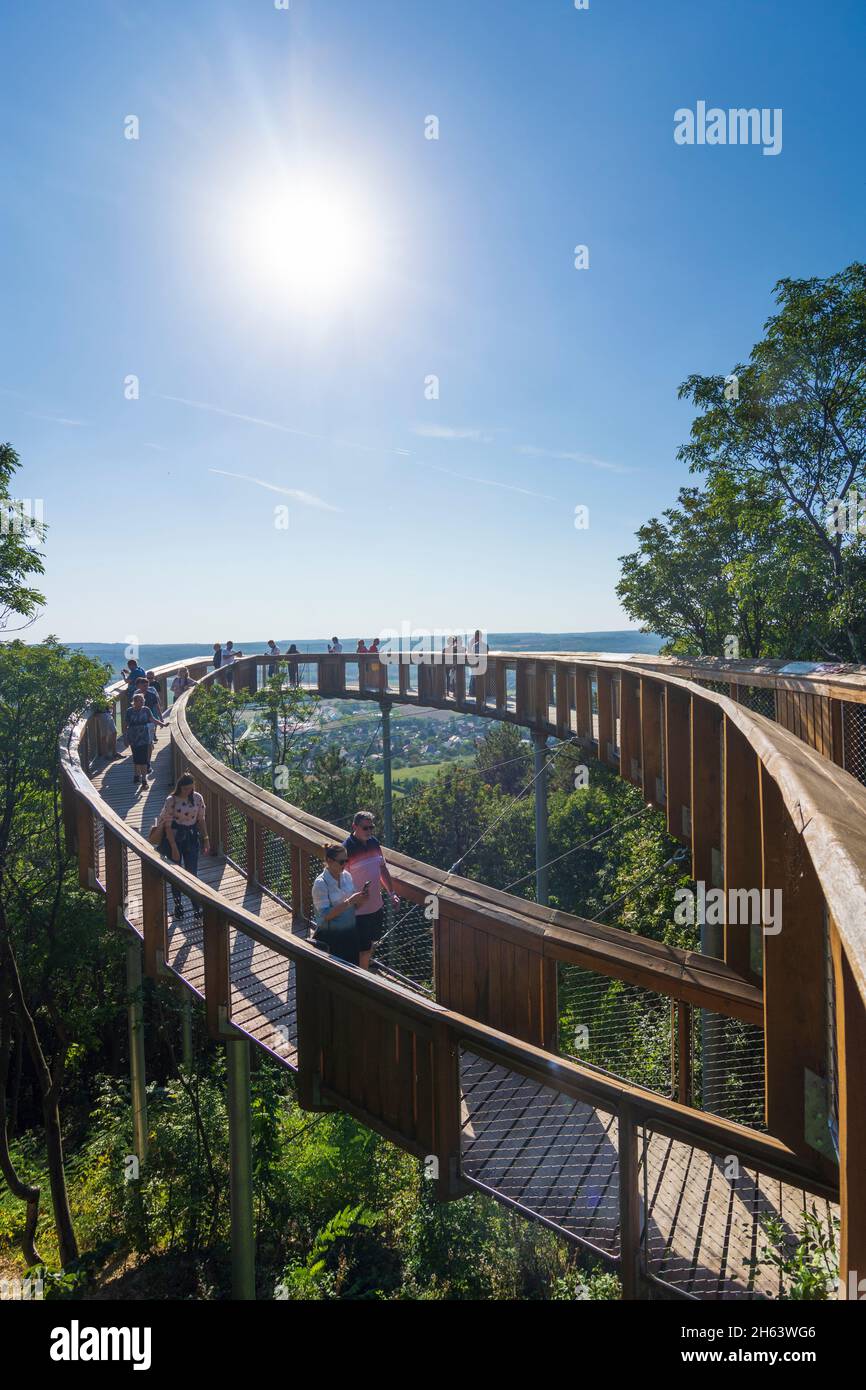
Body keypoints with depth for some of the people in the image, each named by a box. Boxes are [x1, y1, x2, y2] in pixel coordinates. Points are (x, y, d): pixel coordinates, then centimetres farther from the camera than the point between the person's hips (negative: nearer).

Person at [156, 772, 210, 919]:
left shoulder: (198, 798, -5)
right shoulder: (171, 801, -15)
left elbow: (201, 819, 4)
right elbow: (168, 825, -13)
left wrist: (205, 839, 1)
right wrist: (174, 847, -15)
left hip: (192, 838, 2)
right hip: (175, 837, -2)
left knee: (192, 873, 2)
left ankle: (197, 906, 8)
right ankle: (178, 904, 28)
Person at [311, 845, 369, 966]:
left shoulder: (347, 876, -1)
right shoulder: (320, 884, -19)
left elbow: (354, 907, 8)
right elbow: (326, 915, -22)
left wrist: (360, 898, -14)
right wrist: (349, 902, -27)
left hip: (350, 933, 6)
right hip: (331, 937, -6)